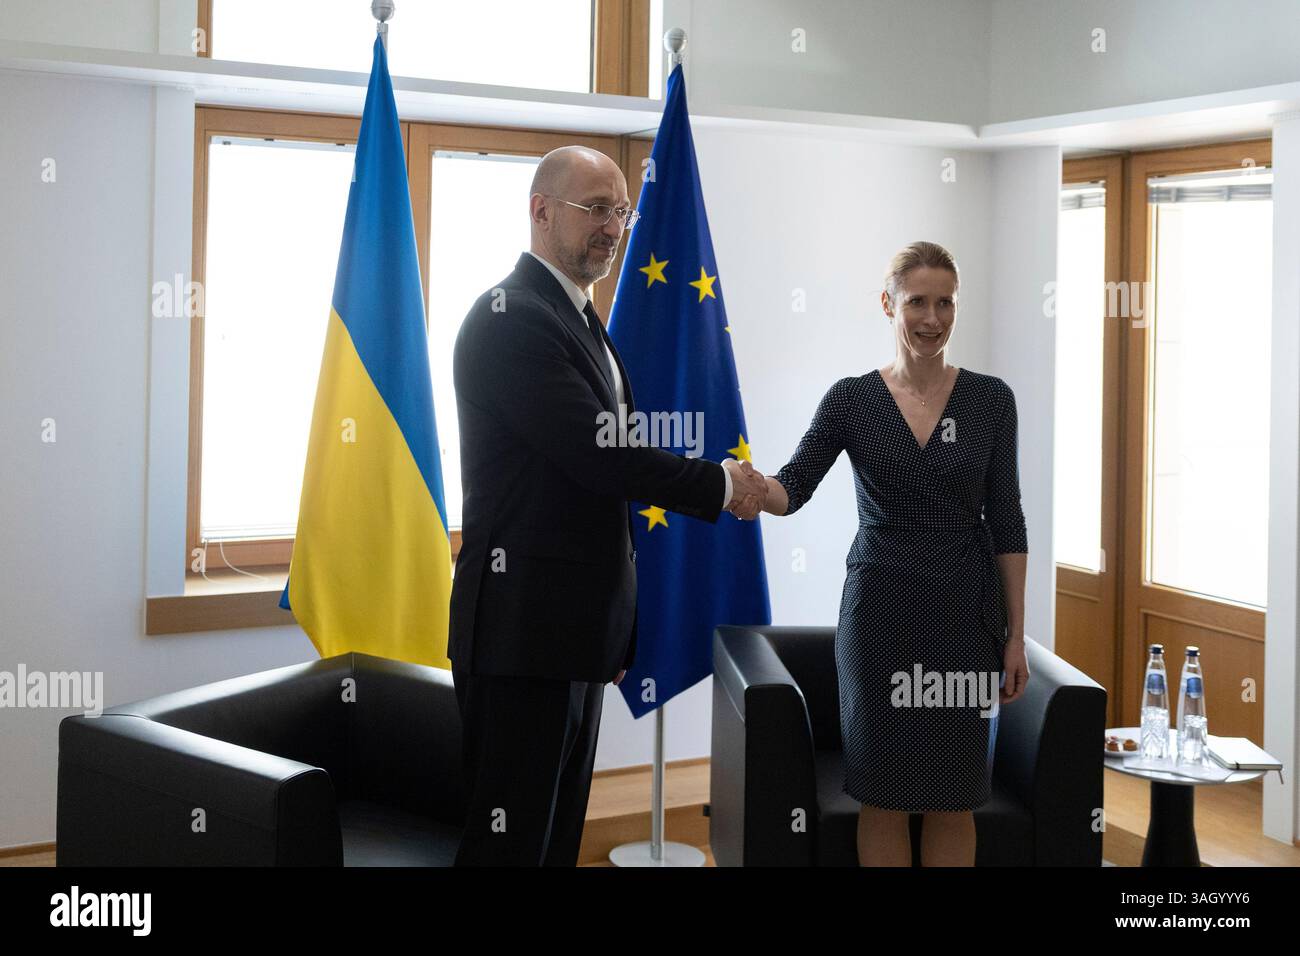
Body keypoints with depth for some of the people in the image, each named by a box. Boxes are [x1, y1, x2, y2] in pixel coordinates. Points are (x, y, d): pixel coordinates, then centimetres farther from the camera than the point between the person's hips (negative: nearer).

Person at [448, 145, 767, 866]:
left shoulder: (581, 320, 19)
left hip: (578, 628, 10)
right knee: (513, 841, -4)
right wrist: (721, 485, -9)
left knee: (561, 833, 15)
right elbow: (598, 454, -21)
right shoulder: (510, 318, -13)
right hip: (524, 627, -10)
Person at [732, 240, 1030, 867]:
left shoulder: (990, 399, 1)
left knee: (953, 798, 7)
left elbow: (1006, 521, 1)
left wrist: (1016, 634, -1)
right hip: (879, 609, 0)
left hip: (965, 610, 1)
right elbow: (793, 487, -10)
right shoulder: (851, 399, -1)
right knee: (883, 795, 5)